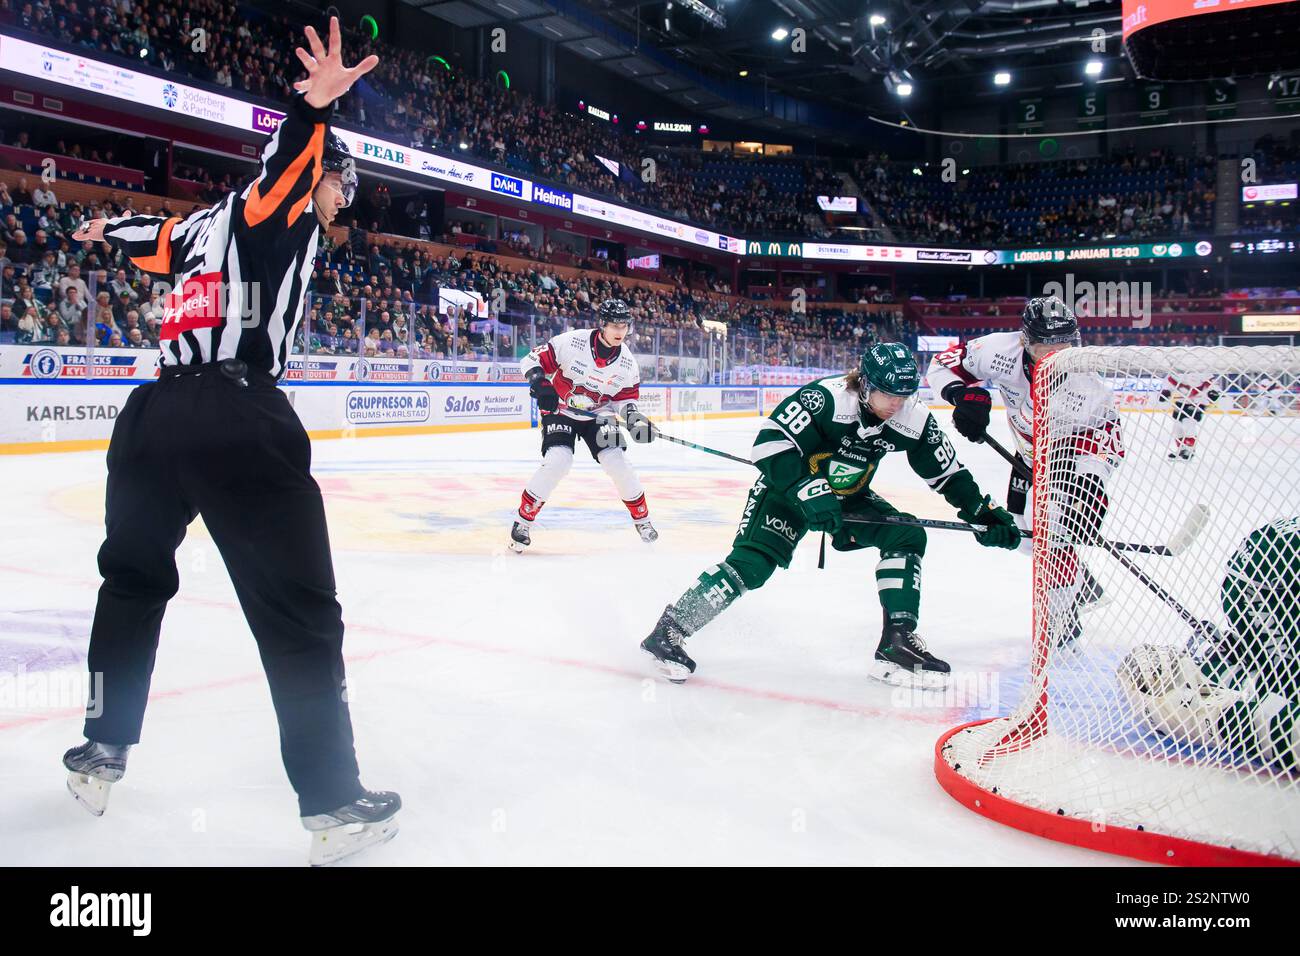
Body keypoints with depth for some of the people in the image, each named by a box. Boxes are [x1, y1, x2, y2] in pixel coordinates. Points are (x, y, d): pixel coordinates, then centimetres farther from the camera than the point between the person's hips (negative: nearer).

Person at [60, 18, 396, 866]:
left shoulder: (212, 220, 28)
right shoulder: (283, 207, 8)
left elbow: (162, 242, 49)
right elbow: (289, 159, -16)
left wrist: (112, 228, 71)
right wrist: (316, 105, -37)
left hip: (153, 414, 8)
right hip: (236, 416, -8)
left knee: (134, 580, 27)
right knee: (299, 609, -5)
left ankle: (102, 752, 34)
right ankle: (336, 804, -4)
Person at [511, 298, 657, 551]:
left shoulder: (627, 362, -8)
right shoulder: (571, 342, -21)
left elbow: (625, 397, 3)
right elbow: (532, 360, -15)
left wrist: (632, 415, -16)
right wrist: (540, 384, -31)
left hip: (598, 415, 3)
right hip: (560, 411, -3)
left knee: (617, 462, -9)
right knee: (558, 461, -23)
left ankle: (641, 518, 14)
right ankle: (523, 521, -9)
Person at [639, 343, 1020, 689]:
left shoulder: (913, 420, -12)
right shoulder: (826, 397, -29)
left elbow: (948, 473, 1)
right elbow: (771, 443, -33)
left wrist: (985, 512, -3)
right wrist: (810, 492, -37)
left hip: (848, 496, 6)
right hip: (788, 485, -6)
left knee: (908, 536, -12)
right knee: (752, 562, -21)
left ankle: (898, 644, -8)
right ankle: (670, 630, -14)